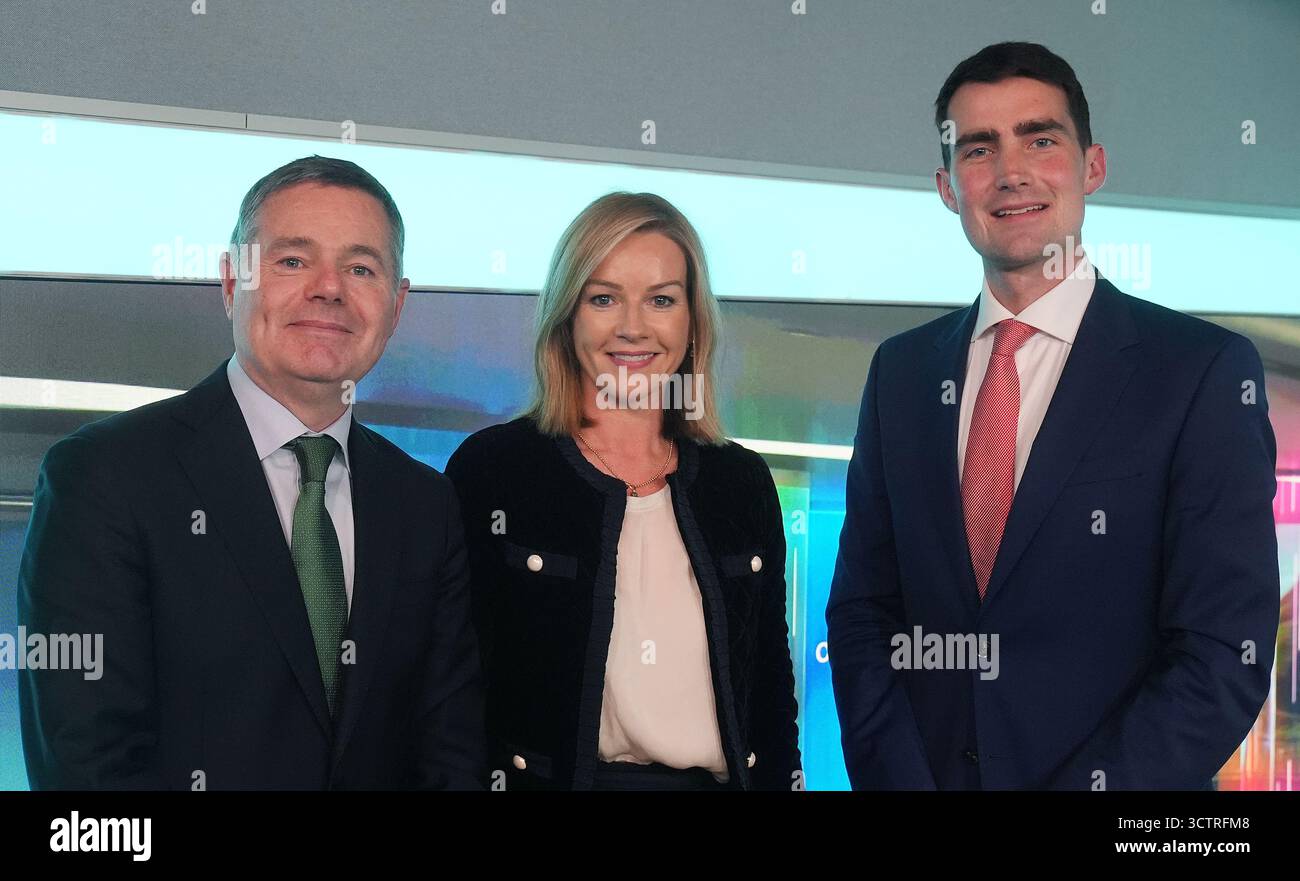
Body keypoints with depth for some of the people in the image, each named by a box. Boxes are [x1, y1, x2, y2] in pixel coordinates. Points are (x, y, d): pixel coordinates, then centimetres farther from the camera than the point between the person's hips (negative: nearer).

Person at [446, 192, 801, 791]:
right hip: (549, 776, -3)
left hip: (720, 777, 3)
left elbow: (771, 684, 8)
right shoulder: (490, 468, -5)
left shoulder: (744, 483, 6)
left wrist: (781, 777, -1)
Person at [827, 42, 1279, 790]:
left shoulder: (1204, 371, -10)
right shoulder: (902, 371, 3)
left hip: (1114, 796, -3)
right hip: (925, 769, 3)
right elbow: (862, 609, 4)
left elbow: (1226, 653, -14)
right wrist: (896, 777, -10)